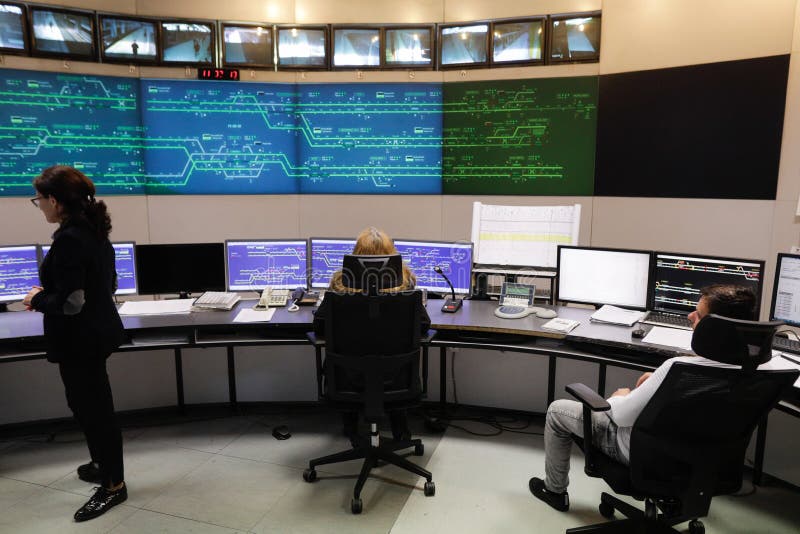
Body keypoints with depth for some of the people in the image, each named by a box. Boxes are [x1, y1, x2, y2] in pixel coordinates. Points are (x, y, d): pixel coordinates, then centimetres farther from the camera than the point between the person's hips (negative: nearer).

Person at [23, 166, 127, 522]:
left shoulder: (68, 239, -23)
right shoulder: (95, 232, 6)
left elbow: (69, 302, -26)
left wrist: (37, 299, -7)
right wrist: (47, 294, 16)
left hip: (81, 339, -10)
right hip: (98, 330, 10)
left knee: (93, 408, 4)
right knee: (88, 403, 24)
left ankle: (113, 485, 19)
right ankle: (103, 465, 40)